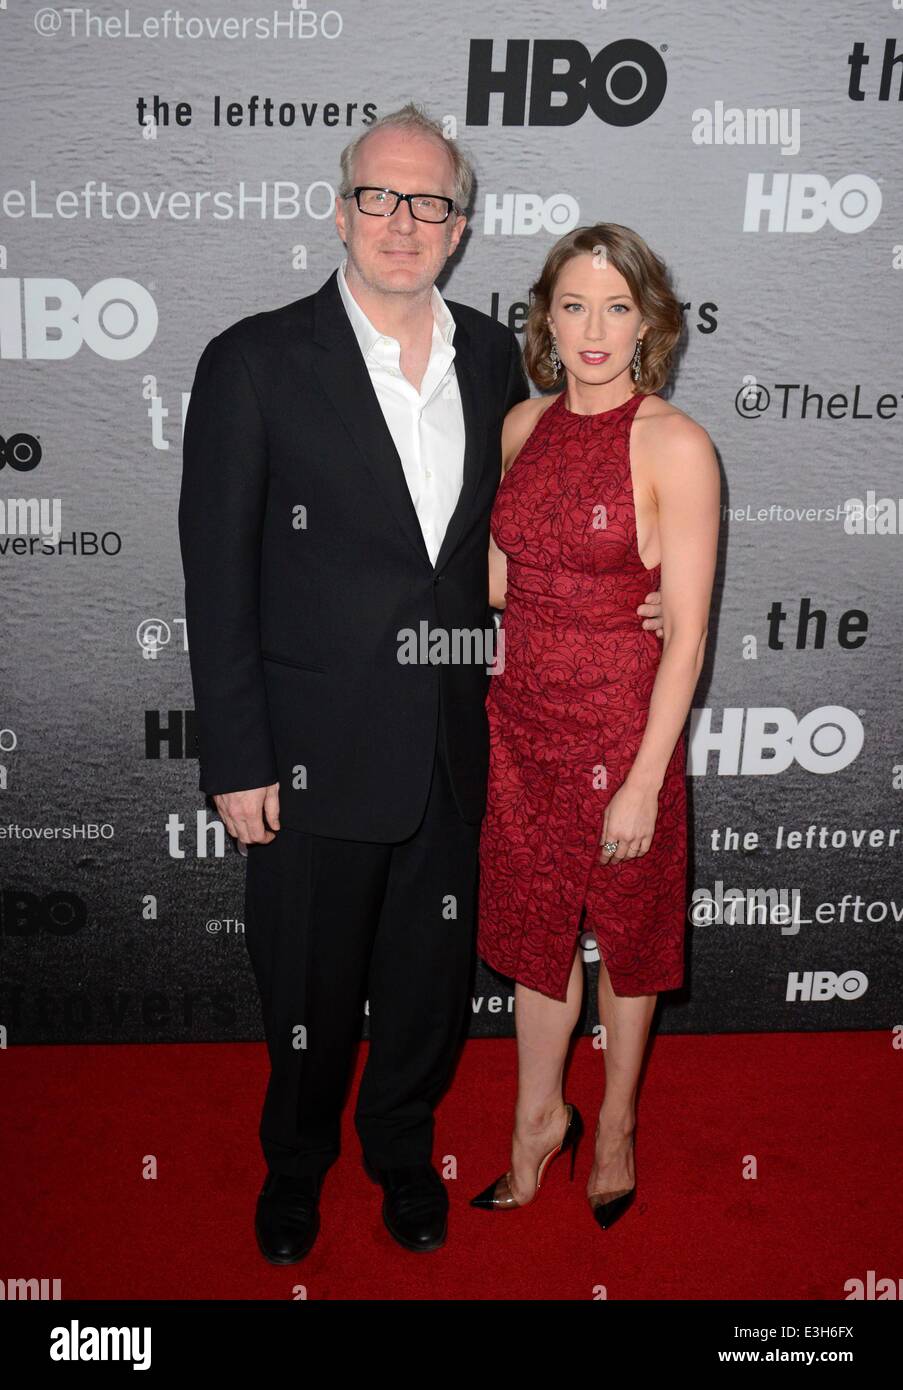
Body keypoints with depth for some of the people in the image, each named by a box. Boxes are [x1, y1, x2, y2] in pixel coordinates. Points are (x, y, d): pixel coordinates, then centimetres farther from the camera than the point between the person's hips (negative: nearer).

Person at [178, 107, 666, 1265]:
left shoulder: (491, 356, 4)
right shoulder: (256, 362, -10)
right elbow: (218, 576, -10)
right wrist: (236, 761, -12)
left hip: (452, 746, 4)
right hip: (318, 754, -3)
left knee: (430, 975, 19)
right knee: (309, 987, 15)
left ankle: (403, 1148, 46)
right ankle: (297, 1160, 43)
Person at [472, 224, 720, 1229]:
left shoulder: (675, 445, -15)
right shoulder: (523, 426, 2)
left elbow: (686, 631, -16)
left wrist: (645, 780, -17)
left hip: (620, 722, -5)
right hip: (518, 714, 5)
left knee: (626, 927, 15)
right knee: (534, 918, 18)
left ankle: (616, 1120, 39)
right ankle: (539, 1117, 39)